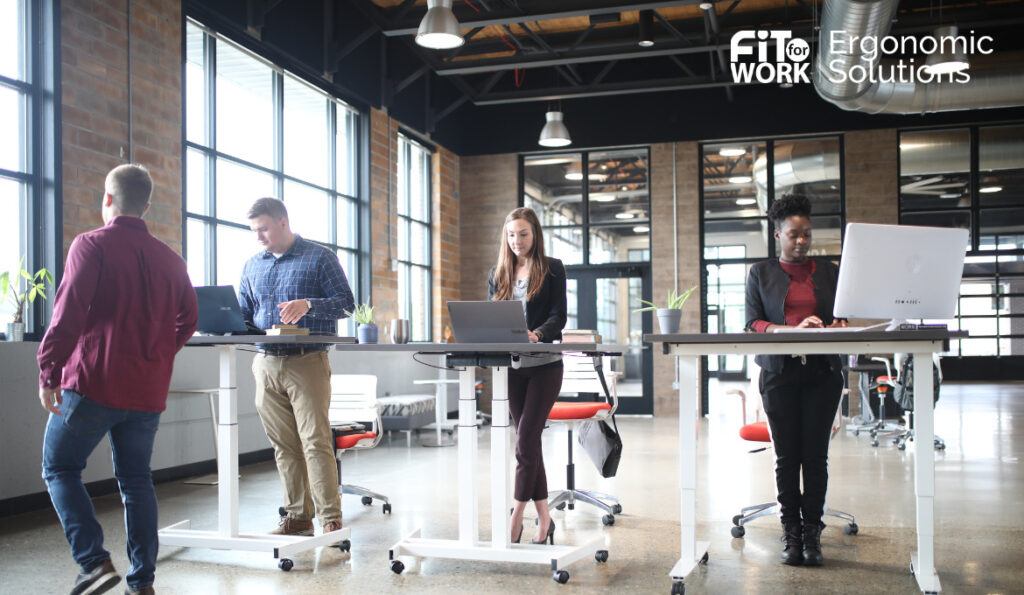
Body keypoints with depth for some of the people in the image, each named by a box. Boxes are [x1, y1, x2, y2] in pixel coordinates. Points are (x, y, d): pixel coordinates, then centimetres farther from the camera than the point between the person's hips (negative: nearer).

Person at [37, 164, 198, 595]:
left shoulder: (91, 245, -7)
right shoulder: (169, 259, 9)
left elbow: (69, 314, -15)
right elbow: (187, 320, 13)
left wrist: (48, 372, -10)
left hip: (93, 383, -5)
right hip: (147, 390, 5)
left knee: (59, 469, 10)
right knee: (136, 481, 12)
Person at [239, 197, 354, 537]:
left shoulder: (319, 258, 2)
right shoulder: (253, 266, 17)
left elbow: (345, 303, -4)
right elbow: (244, 314, 20)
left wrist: (308, 305, -21)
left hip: (307, 362, -5)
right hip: (266, 364, 5)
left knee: (316, 442, -8)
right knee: (284, 445, 8)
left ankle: (330, 518, -2)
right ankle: (297, 515, 16)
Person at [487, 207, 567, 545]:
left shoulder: (552, 269, 1)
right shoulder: (498, 274, 14)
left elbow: (558, 316, -7)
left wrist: (537, 334, -27)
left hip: (544, 365, -5)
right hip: (512, 366, 5)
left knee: (525, 441, -11)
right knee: (528, 442, 8)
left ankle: (515, 521, -7)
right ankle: (543, 518, 17)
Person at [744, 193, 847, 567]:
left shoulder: (829, 272, 15)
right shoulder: (761, 273, 10)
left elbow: (842, 318, 12)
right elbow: (752, 323, 0)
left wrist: (835, 327, -13)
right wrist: (793, 330, -17)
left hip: (822, 371, 1)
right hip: (779, 371, -1)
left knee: (815, 454, -1)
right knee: (786, 455, 1)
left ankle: (812, 533, 6)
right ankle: (791, 534, 8)